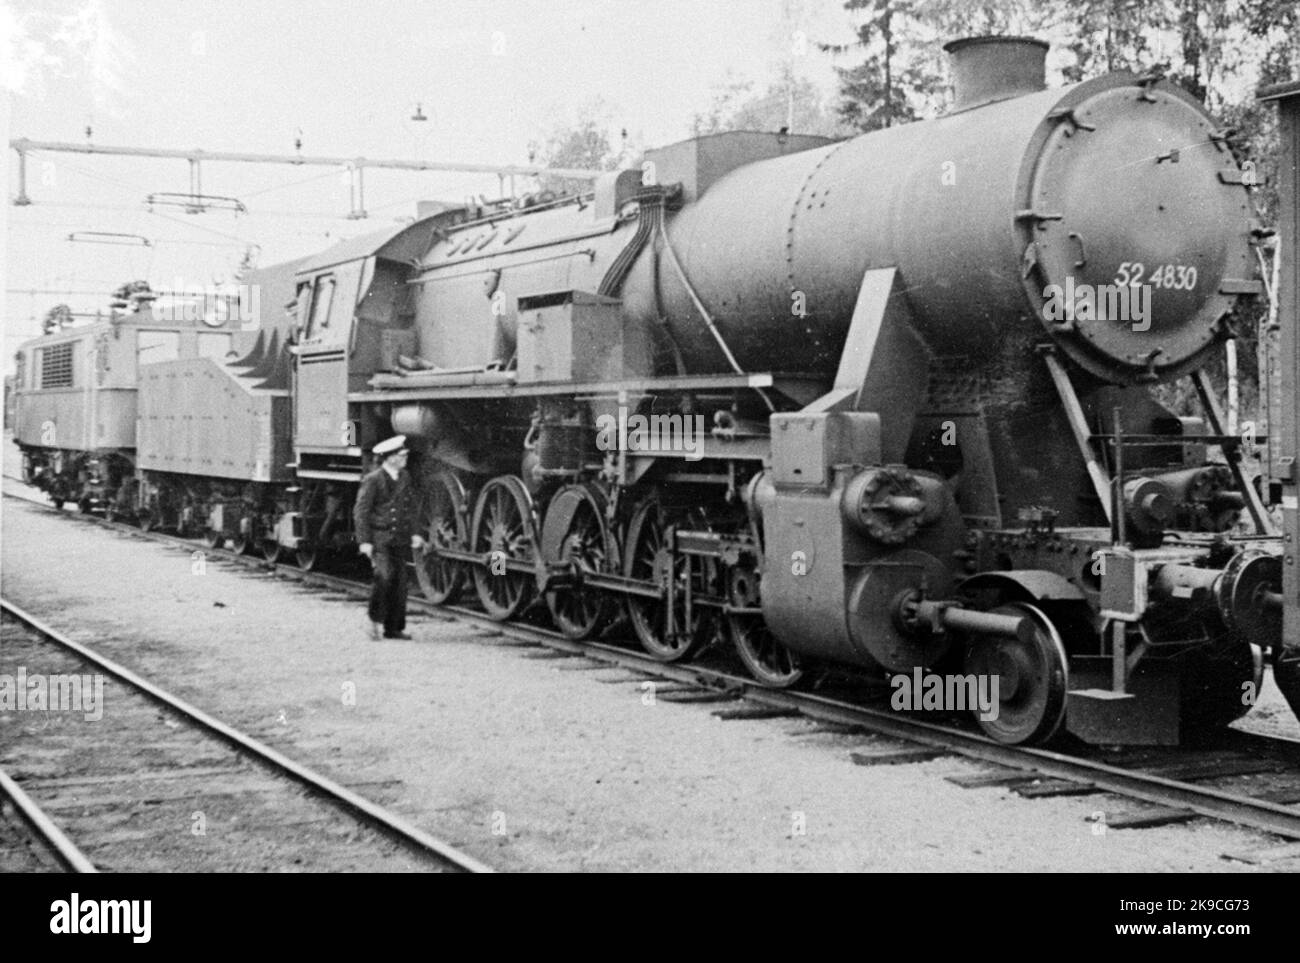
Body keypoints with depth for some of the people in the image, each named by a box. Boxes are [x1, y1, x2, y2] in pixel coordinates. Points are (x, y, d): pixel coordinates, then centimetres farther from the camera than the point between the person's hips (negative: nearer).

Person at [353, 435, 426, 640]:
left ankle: (393, 628, 13)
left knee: (399, 583, 4)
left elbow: (410, 507, 20)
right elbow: (360, 512, -8)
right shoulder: (373, 481, -8)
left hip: (399, 539, 6)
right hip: (379, 538, -6)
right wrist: (364, 541, -14)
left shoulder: (404, 478, 12)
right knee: (384, 575, -23)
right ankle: (376, 619, -6)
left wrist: (414, 533, 10)